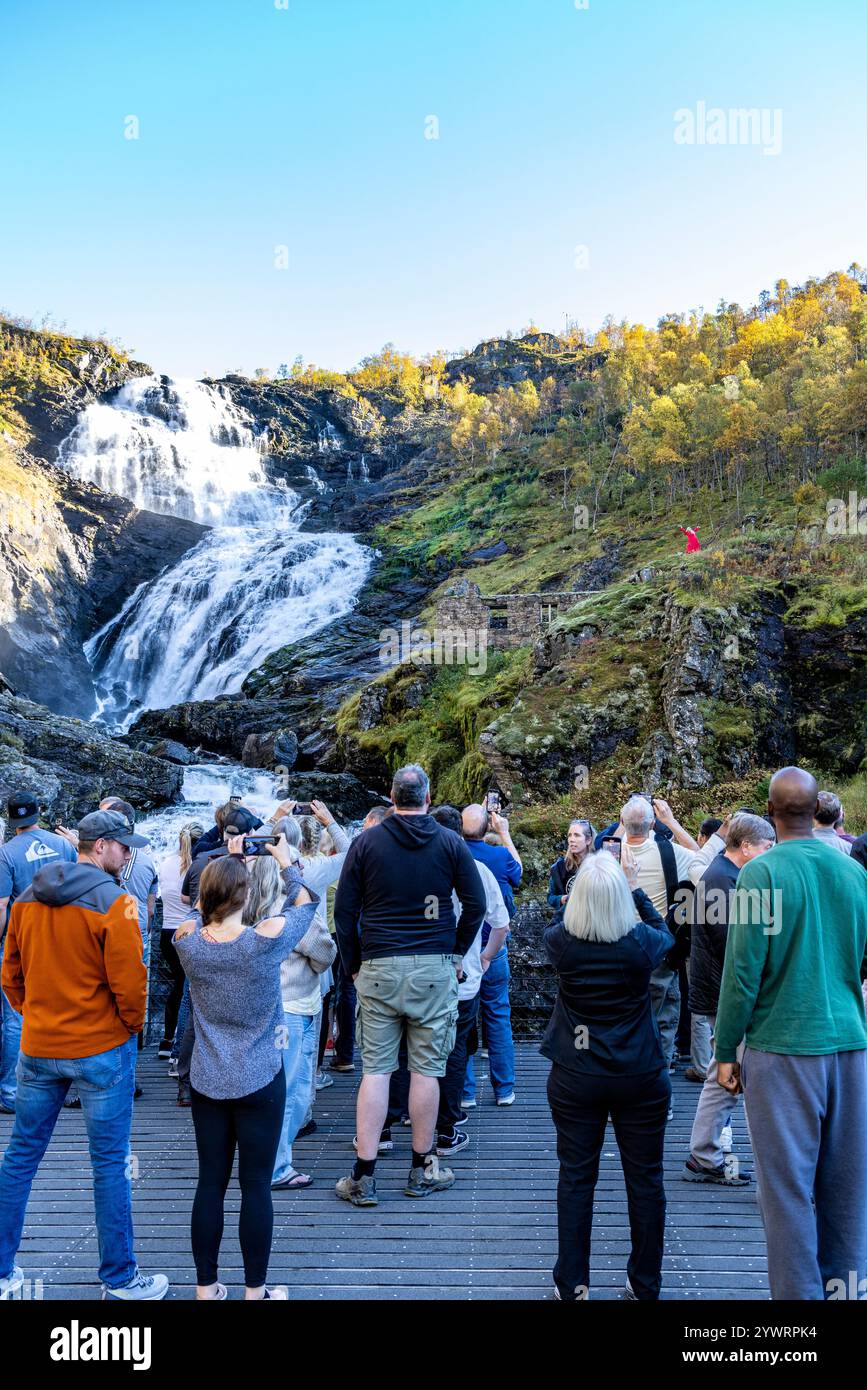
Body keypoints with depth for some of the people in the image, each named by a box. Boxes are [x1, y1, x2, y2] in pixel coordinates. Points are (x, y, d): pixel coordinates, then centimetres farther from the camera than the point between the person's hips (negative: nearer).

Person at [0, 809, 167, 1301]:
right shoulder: (114, 901, -16)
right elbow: (129, 982, -17)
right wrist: (134, 1026, 0)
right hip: (102, 1048, -5)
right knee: (110, 1163, 6)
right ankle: (120, 1279, 18)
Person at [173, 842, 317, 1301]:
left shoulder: (187, 940, -11)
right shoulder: (267, 938, -21)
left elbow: (206, 909, 12)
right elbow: (305, 902, -2)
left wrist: (227, 862, 15)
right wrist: (285, 862, 12)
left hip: (206, 1082, 4)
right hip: (259, 1082, -3)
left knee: (210, 1183, 14)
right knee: (256, 1186, 8)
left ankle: (206, 1287, 26)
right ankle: (255, 1290, 20)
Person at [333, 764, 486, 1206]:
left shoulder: (366, 842, 1)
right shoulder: (450, 843, 0)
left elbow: (344, 909, 1)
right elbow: (476, 904, 2)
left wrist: (353, 965, 11)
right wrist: (457, 952, 13)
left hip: (378, 969, 1)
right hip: (435, 967, 0)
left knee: (375, 1070, 6)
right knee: (426, 1069, 7)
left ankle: (363, 1177, 8)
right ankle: (422, 1170, 18)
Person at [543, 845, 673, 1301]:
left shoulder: (560, 942, -14)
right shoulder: (641, 943, -15)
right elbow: (666, 931, 9)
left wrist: (586, 883, 9)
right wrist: (633, 887, 12)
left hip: (576, 1079, 0)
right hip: (641, 1077, 0)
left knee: (576, 1177, 11)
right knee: (645, 1178, 13)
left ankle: (572, 1284, 21)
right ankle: (645, 1284, 26)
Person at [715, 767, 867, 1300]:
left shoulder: (761, 873, -13)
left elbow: (743, 972, -12)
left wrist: (726, 1051, -2)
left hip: (783, 1047, -5)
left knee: (789, 1186, 5)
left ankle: (800, 1290, 11)